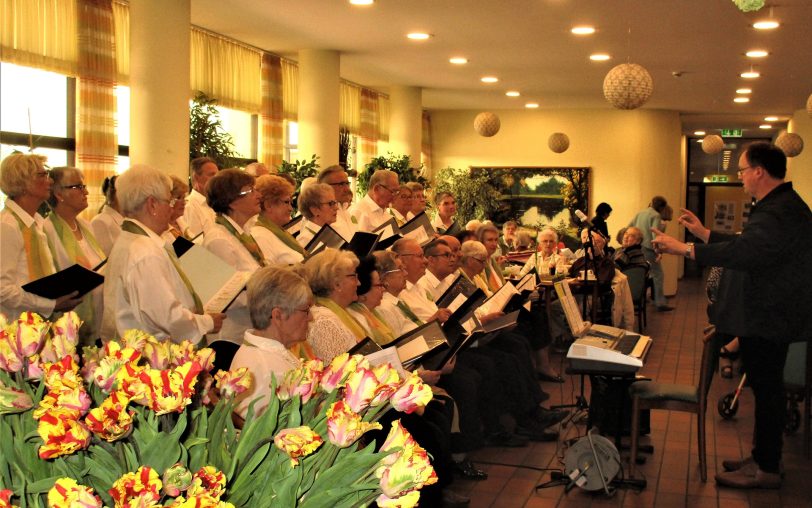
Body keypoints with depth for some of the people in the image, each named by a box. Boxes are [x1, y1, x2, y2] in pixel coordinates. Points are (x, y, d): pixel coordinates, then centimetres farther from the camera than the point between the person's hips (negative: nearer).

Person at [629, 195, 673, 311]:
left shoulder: (640, 213, 13)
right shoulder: (656, 216, -8)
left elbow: (629, 227, 13)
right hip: (648, 248, -7)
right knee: (658, 275, 0)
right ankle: (660, 303, -2)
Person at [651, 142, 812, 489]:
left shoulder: (780, 212, -23)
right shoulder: (779, 205, 14)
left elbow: (743, 252, -35)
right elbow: (747, 244, 21)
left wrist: (684, 249, -33)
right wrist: (704, 234, 19)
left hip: (768, 319, -11)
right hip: (767, 314, 11)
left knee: (767, 390, -3)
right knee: (766, 389, 17)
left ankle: (766, 470, 7)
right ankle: (762, 457, 27)